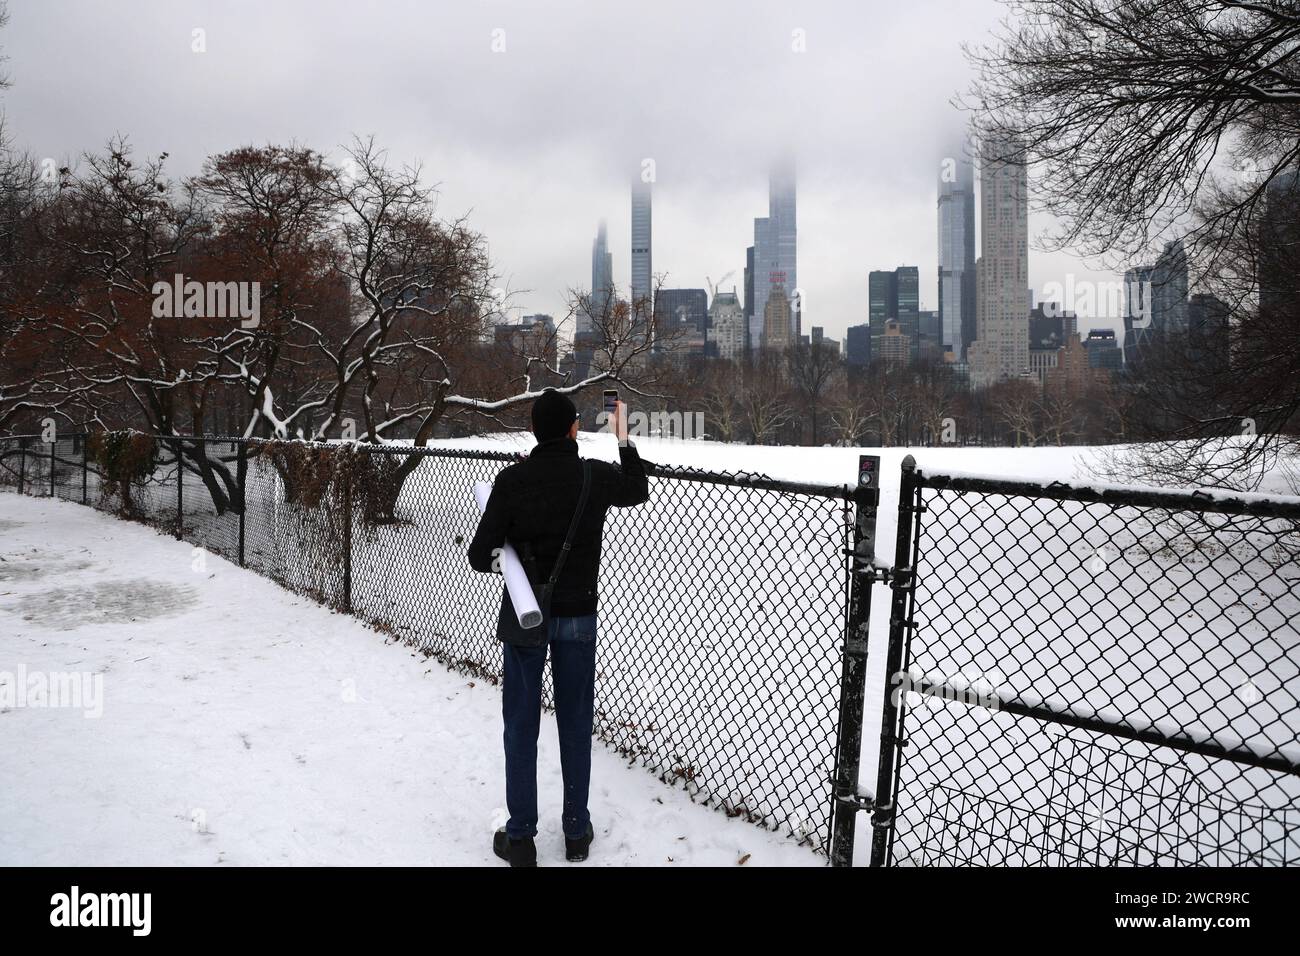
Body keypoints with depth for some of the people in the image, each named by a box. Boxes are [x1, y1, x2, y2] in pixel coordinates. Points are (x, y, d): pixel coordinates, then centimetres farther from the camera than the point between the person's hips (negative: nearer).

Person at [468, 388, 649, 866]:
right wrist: (625, 440, 24)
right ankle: (577, 831, 24)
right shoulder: (597, 477, -8)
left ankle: (520, 836, 18)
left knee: (521, 726, 10)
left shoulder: (512, 480, -13)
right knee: (575, 724, 13)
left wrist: (491, 556, 11)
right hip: (578, 617, 2)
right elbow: (638, 491, 16)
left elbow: (481, 556, -11)